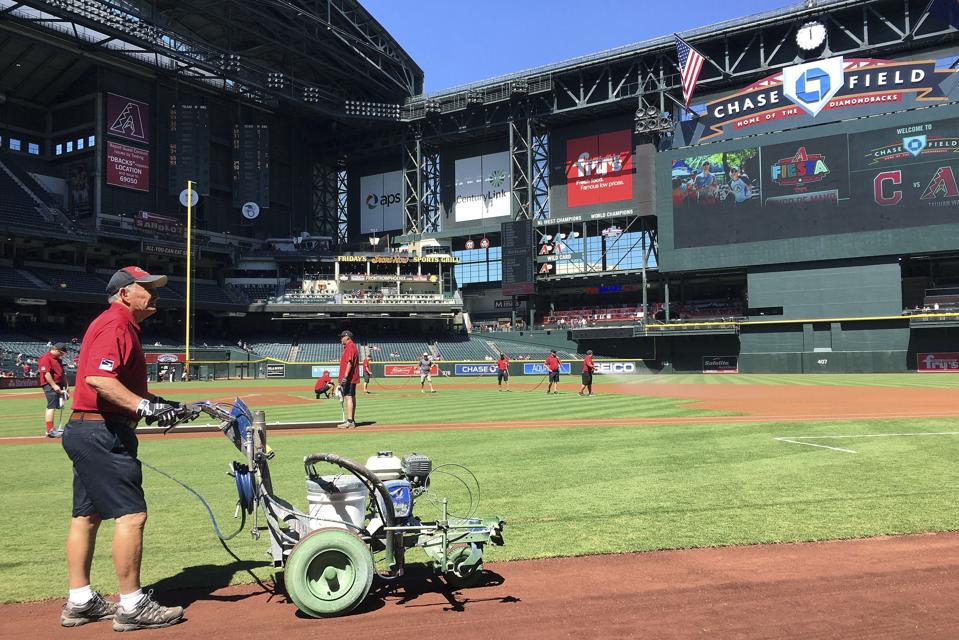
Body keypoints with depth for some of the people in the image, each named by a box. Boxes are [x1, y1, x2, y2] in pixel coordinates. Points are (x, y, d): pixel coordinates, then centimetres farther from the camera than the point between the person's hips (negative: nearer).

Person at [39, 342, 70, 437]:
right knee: (51, 406, -13)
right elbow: (46, 373, -19)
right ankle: (50, 430, -14)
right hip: (50, 385, -9)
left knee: (52, 407, 11)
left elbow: (62, 373, 25)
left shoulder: (58, 359, 20)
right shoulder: (46, 358, -10)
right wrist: (54, 385, -23)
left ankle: (51, 429, 15)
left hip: (58, 385, 9)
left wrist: (66, 385, 19)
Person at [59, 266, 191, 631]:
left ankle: (80, 602, 23)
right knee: (131, 514, -10)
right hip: (102, 434, -12)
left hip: (86, 433, 12)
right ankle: (132, 607, -4)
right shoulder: (115, 323, -12)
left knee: (87, 515, 14)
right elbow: (98, 378, -27)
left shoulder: (122, 326, 20)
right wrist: (145, 406, -33)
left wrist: (161, 405, 15)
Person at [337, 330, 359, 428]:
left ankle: (349, 422, -18)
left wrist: (345, 376, -25)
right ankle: (352, 421, 17)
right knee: (351, 398, 12)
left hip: (348, 377, -11)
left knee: (348, 398, -13)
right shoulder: (349, 347, 21)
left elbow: (350, 362, -21)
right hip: (351, 378, 11)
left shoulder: (350, 346, -12)